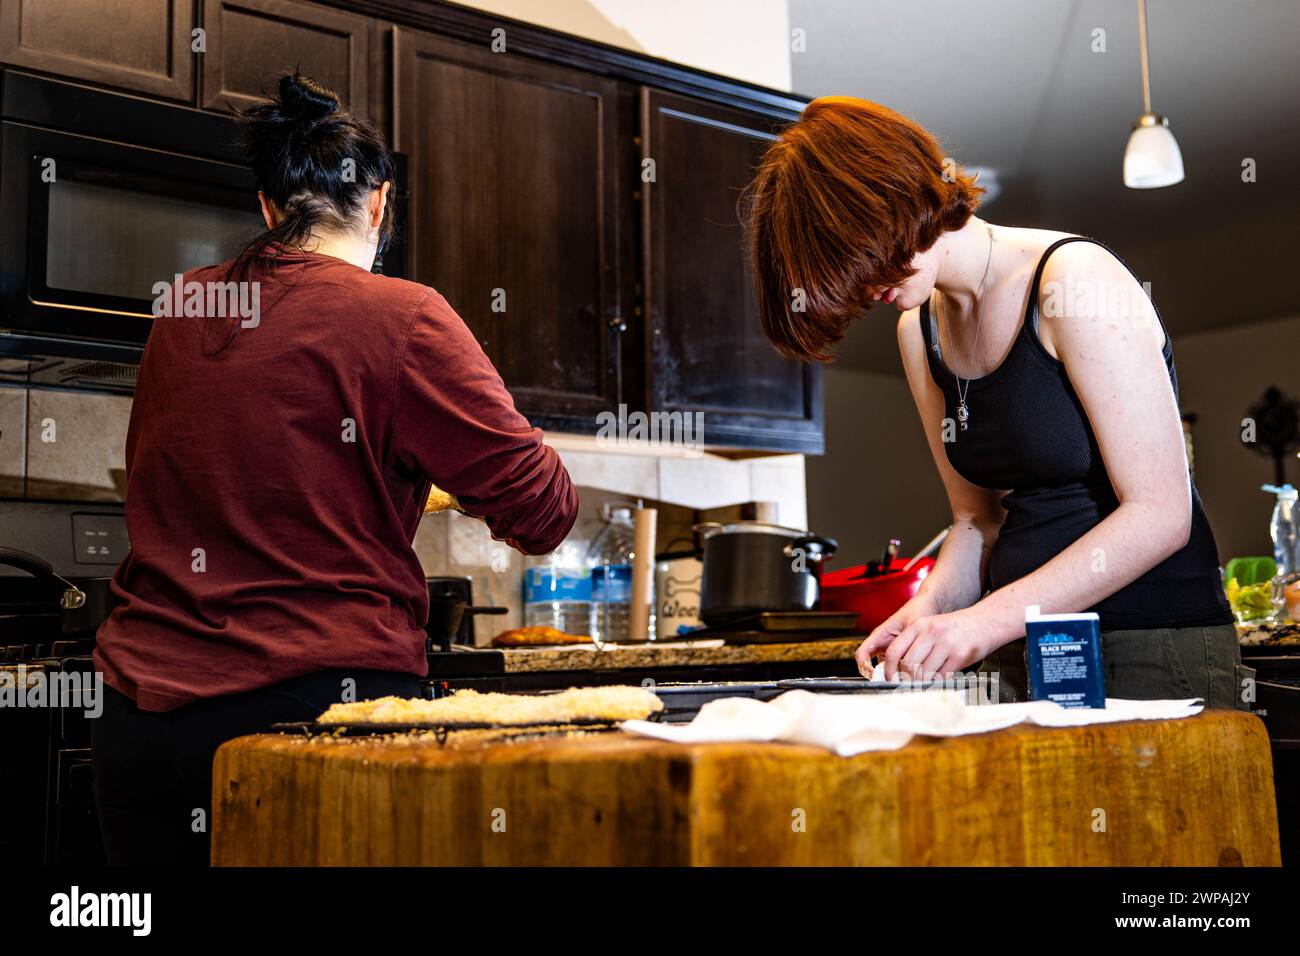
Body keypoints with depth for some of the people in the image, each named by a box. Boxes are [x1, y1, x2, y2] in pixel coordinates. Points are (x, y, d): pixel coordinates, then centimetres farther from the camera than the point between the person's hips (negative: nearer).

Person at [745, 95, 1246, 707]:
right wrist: (929, 610, -4)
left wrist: (988, 621, -18)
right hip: (1023, 657, 6)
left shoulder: (1074, 280, -11)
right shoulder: (919, 332, 10)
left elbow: (1160, 513, -14)